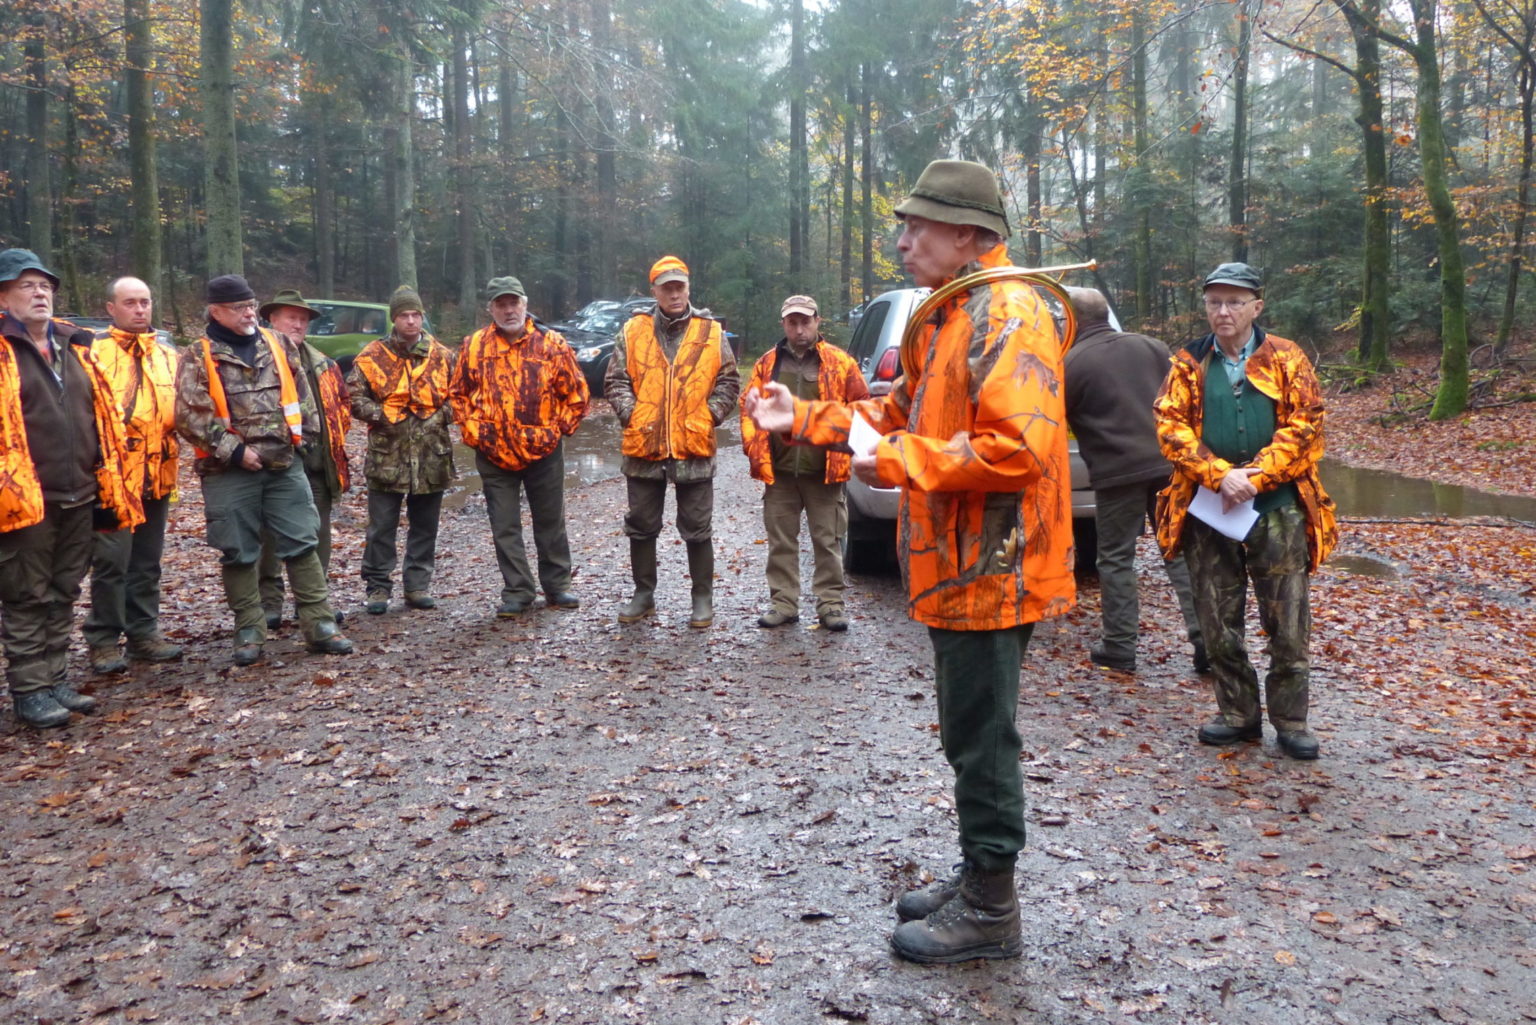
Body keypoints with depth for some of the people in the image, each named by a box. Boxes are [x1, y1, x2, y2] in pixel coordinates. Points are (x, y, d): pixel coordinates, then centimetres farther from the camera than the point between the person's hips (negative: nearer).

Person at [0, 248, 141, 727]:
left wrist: (108, 479, 16)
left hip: (78, 497, 7)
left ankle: (56, 680, 25)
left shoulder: (74, 347, 14)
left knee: (63, 595, 14)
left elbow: (103, 415, 18)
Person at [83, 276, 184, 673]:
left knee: (147, 561, 13)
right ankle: (103, 640, 8)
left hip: (157, 476, 6)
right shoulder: (93, 351, -5)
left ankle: (143, 632, 23)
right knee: (111, 561, -3)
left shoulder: (166, 355, 14)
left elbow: (180, 409, 20)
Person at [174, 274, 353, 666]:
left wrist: (305, 435, 4)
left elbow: (302, 394, 14)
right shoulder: (198, 357, -2)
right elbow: (190, 415, -9)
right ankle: (249, 631, 16)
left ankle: (320, 625, 8)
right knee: (239, 553, 5)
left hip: (285, 464, 3)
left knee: (302, 544, 3)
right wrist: (233, 450, -13)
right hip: (229, 472, -3)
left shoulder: (278, 344, 10)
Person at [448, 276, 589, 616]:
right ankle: (517, 592, 15)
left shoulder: (551, 343, -3)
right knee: (505, 528, 5)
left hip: (543, 452, -1)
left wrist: (557, 429, -2)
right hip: (494, 454, 1)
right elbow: (458, 394, 11)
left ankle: (557, 585, 24)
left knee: (551, 523, 10)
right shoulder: (474, 346, 1)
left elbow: (577, 394, 3)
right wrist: (473, 431, 2)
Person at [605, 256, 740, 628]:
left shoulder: (711, 332, 3)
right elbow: (615, 380, 4)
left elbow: (728, 382, 5)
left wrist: (710, 416, -6)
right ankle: (643, 595, 26)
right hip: (643, 445, 2)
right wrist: (630, 413, -9)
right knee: (641, 526, 12)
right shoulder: (632, 331, 4)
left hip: (695, 447, -1)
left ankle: (703, 598, 18)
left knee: (697, 529, 6)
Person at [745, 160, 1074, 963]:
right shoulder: (950, 315, 16)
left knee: (981, 739, 1)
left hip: (990, 571, -10)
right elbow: (903, 410, 20)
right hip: (958, 567, 10)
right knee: (968, 734, 19)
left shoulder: (1006, 314, -17)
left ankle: (990, 912, 16)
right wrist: (803, 419, 13)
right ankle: (977, 876, 34)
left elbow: (1017, 449, -27)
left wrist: (899, 463, -21)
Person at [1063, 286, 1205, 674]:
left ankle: (1119, 647, 10)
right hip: (1169, 464, 5)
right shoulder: (1151, 346, 11)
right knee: (1182, 553, 10)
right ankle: (1205, 638, 9)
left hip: (1118, 472, -5)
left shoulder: (1071, 363, -6)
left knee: (1116, 559, 6)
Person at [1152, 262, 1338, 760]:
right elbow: (1170, 425, -4)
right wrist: (1219, 475, -17)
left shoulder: (1286, 359, 4)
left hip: (1277, 509, -2)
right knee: (1218, 621, 9)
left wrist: (1254, 478, -16)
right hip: (1208, 511, 2)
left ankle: (1290, 720, 17)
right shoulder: (1189, 363, 7)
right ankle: (1238, 713, 23)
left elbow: (1304, 426, -5)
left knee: (1288, 624, 3)